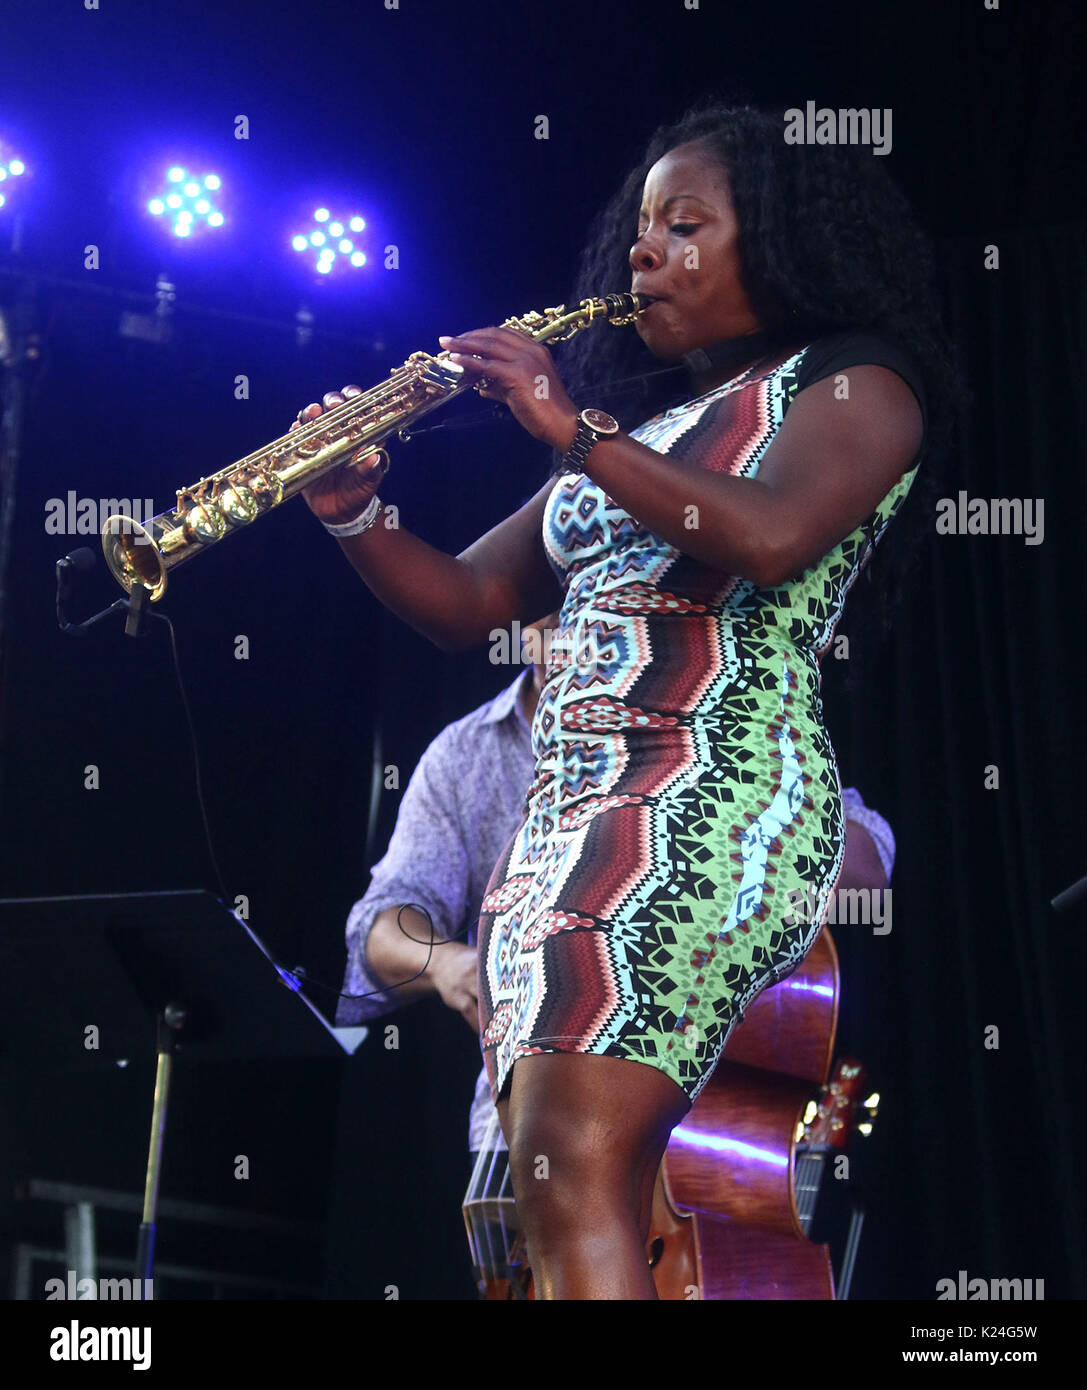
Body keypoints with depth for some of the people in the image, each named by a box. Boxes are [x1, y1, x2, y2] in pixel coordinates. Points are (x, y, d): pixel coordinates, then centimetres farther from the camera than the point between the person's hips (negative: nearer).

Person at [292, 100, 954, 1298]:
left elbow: (769, 536, -14)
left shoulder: (849, 387, 7)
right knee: (554, 1210, -2)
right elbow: (466, 605, 25)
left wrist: (573, 426, -12)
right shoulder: (638, 438, 29)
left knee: (575, 1182, -24)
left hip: (715, 793, -8)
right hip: (562, 813, 8)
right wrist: (354, 517, 7)